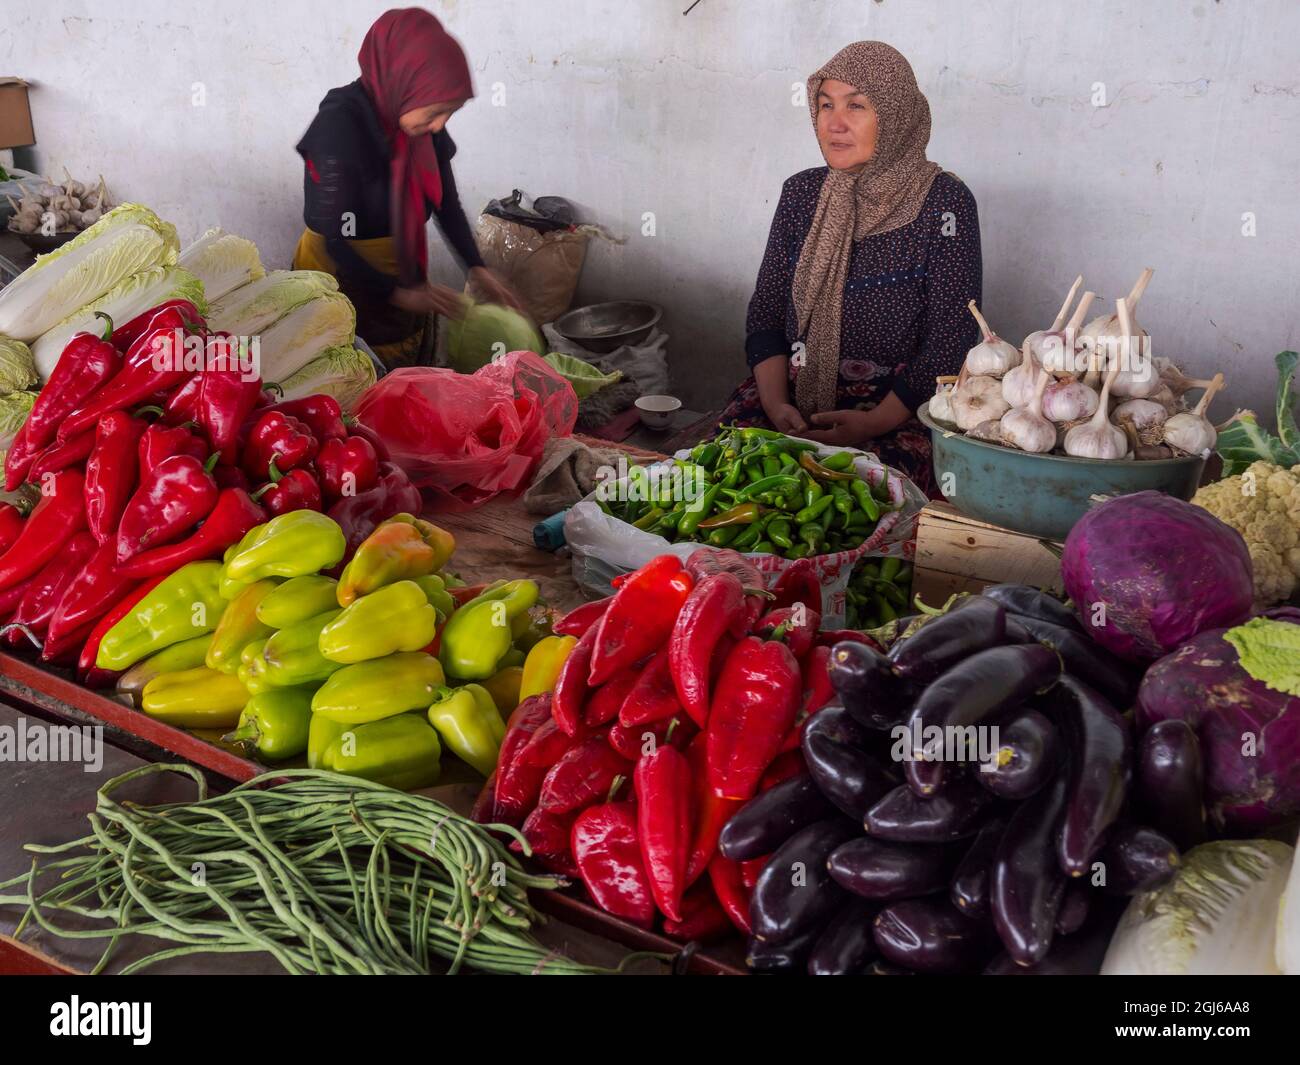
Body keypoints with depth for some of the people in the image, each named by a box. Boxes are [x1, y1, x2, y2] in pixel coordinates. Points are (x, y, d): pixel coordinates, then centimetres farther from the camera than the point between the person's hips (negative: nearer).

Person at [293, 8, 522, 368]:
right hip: (342, 279, -6)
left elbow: (447, 203, 5)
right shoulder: (339, 126, -25)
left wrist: (477, 268, -5)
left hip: (404, 268, 6)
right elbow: (331, 238, -24)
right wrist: (396, 293, -24)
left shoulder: (426, 127, -7)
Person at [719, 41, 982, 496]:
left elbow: (950, 342, -9)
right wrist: (776, 405, -9)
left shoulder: (944, 203, -5)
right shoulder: (801, 192, 9)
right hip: (791, 394, 4)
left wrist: (875, 422, -19)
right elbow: (766, 313, 8)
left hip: (898, 406, -4)